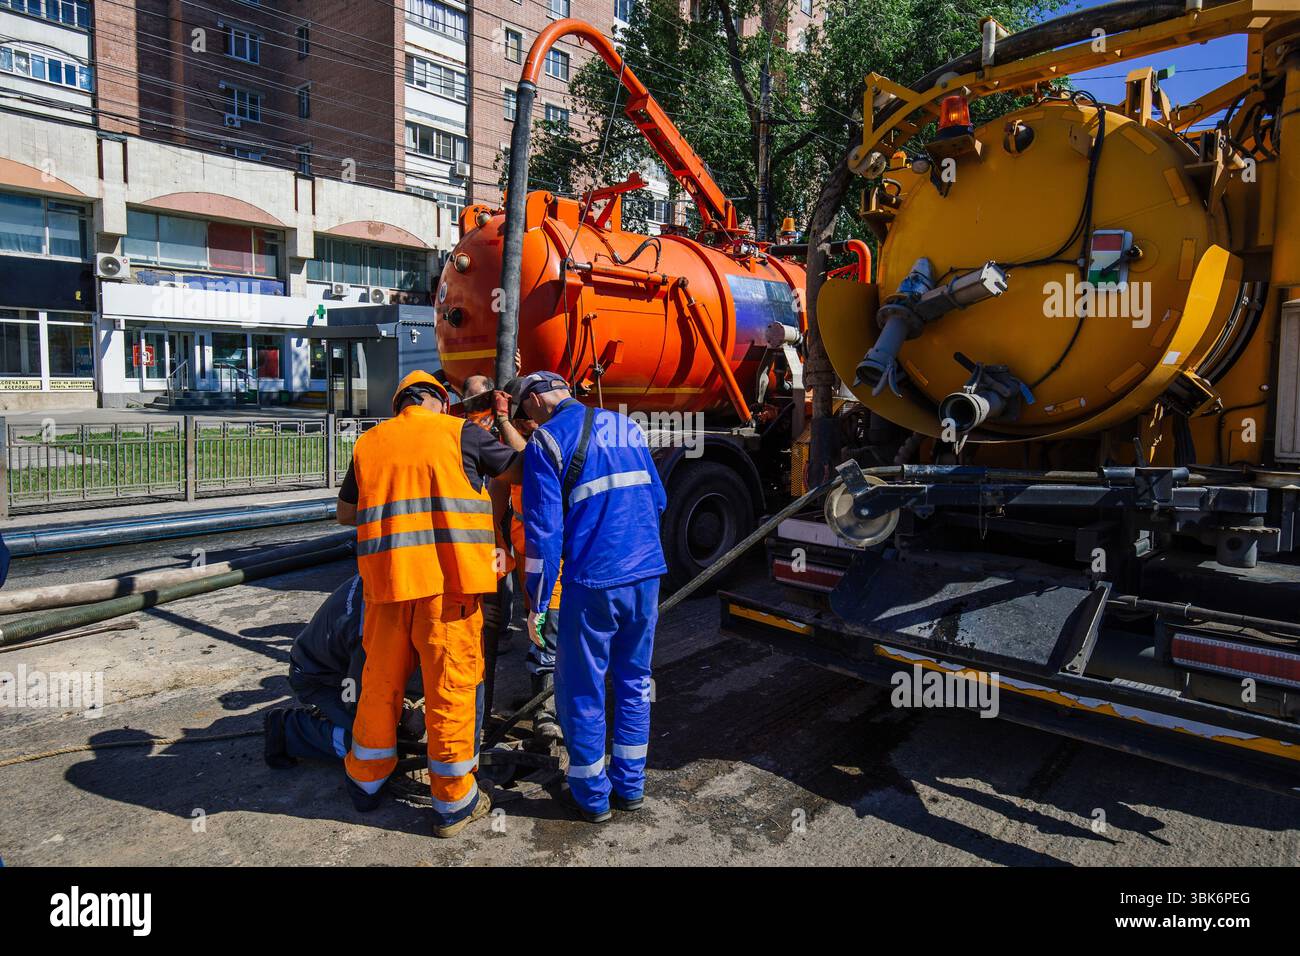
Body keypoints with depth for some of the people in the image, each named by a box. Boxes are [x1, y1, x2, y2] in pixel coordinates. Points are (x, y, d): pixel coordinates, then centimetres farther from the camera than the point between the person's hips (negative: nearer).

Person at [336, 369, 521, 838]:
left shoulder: (368, 442, 14)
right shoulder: (459, 432, 2)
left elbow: (345, 513, 25)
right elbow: (522, 470, 10)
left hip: (386, 580, 4)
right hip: (448, 580, -4)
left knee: (380, 681, 18)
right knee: (452, 686, 5)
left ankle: (366, 781, 36)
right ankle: (453, 802, 16)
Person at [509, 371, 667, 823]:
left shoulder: (545, 441, -5)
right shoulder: (626, 425, 13)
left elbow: (544, 529, -10)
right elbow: (657, 500, 16)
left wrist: (538, 603, -4)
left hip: (593, 581, -6)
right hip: (648, 572, 6)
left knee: (581, 688, 10)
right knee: (634, 680, 18)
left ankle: (592, 794, 22)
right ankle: (630, 785, 29)